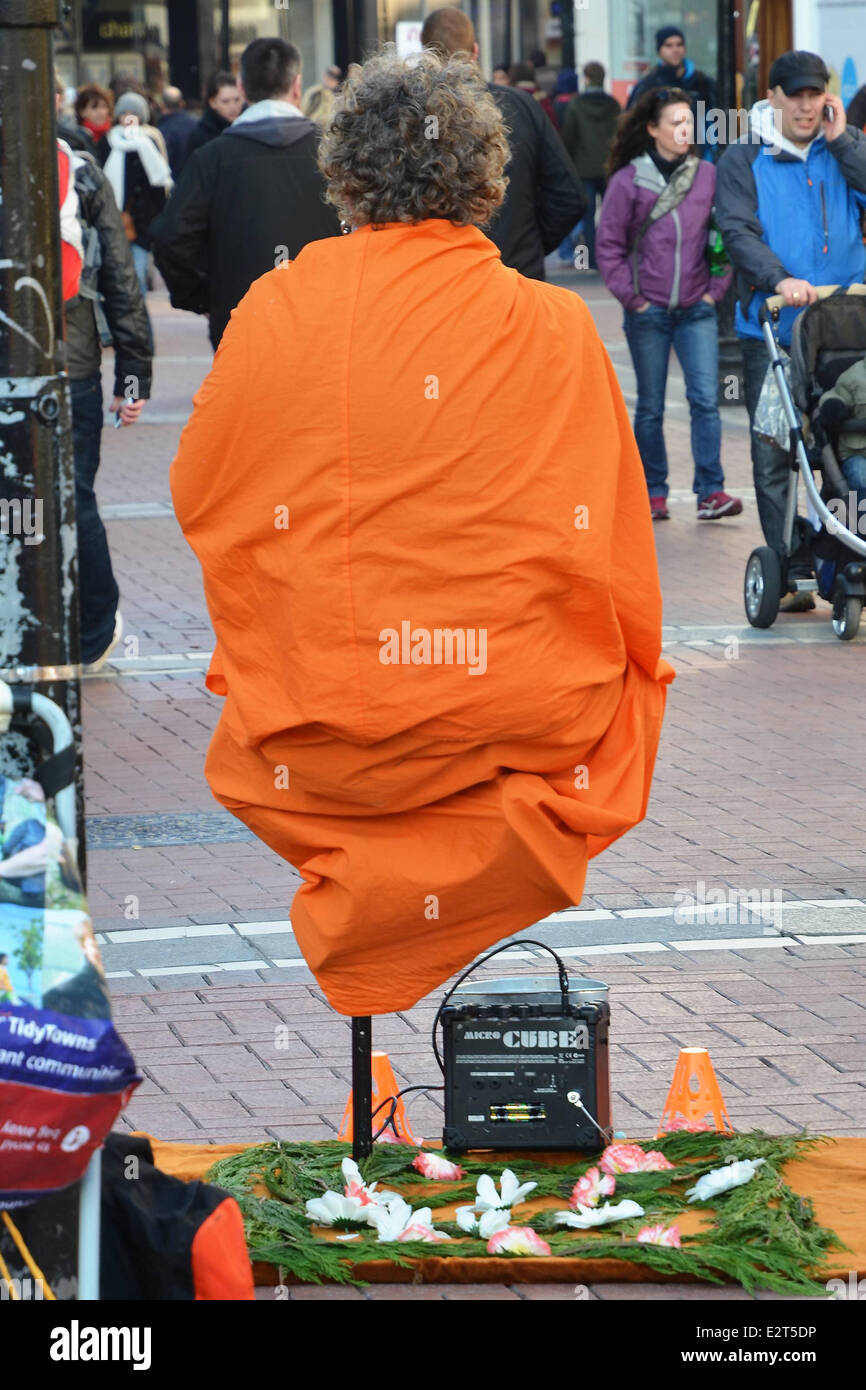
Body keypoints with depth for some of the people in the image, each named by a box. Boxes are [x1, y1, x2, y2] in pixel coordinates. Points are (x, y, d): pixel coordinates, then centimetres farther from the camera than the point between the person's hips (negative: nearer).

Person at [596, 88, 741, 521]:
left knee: (705, 399, -8)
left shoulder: (708, 175, 3)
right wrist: (631, 297, -4)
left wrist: (717, 287, 1)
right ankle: (654, 493, 14)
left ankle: (711, 492, -7)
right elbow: (609, 245, 1)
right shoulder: (627, 180, -3)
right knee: (650, 406, 6)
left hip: (698, 308, 1)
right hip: (648, 312, -1)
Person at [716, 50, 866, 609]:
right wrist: (779, 278, -23)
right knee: (774, 456, -2)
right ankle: (790, 573, 3)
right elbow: (738, 231, -7)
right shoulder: (743, 160, 5)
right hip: (772, 331, -1)